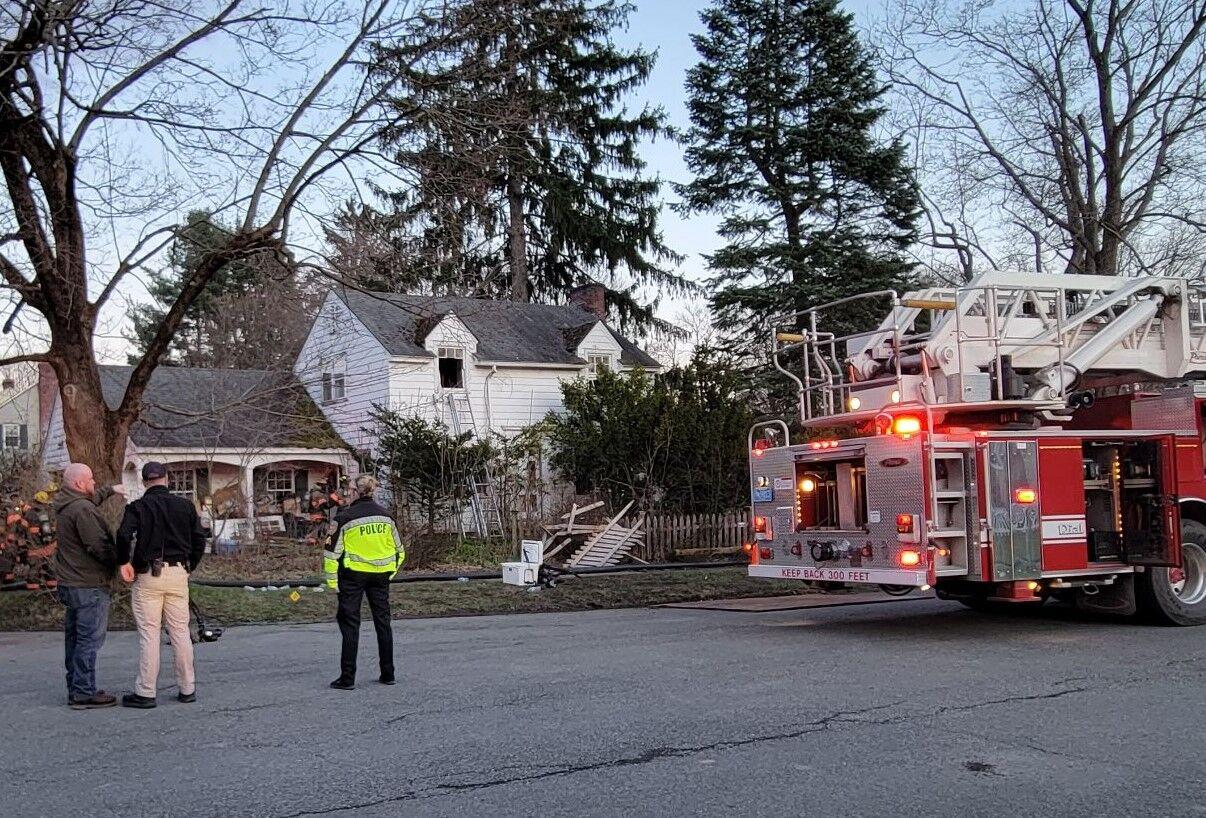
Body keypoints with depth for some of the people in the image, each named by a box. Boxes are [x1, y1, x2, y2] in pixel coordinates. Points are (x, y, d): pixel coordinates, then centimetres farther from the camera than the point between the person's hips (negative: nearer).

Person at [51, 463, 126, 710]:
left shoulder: (65, 505, 11)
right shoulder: (83, 510, -21)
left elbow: (93, 498, 35)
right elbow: (99, 546, -24)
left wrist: (110, 490, 41)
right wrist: (121, 562, -12)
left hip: (69, 583, 11)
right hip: (89, 586, -11)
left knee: (75, 638, 16)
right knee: (90, 639, -6)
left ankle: (75, 689, 24)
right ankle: (84, 693, -5)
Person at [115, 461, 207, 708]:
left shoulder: (137, 507, -2)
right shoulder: (185, 505, 7)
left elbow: (124, 535, -19)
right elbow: (199, 540, 5)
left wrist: (125, 562, -4)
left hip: (148, 575, -3)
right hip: (178, 573, 3)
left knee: (149, 633, 0)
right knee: (180, 631, 9)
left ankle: (145, 693, 3)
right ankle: (187, 689, 14)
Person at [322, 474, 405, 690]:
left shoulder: (345, 517, -9)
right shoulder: (386, 516, 5)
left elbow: (332, 551, -8)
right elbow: (399, 549, 12)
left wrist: (331, 580, -2)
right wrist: (391, 571, 22)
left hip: (353, 574, -4)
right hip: (381, 575, 4)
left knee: (350, 623, 2)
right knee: (383, 622, 12)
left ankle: (347, 678, 0)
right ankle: (387, 674, 17)